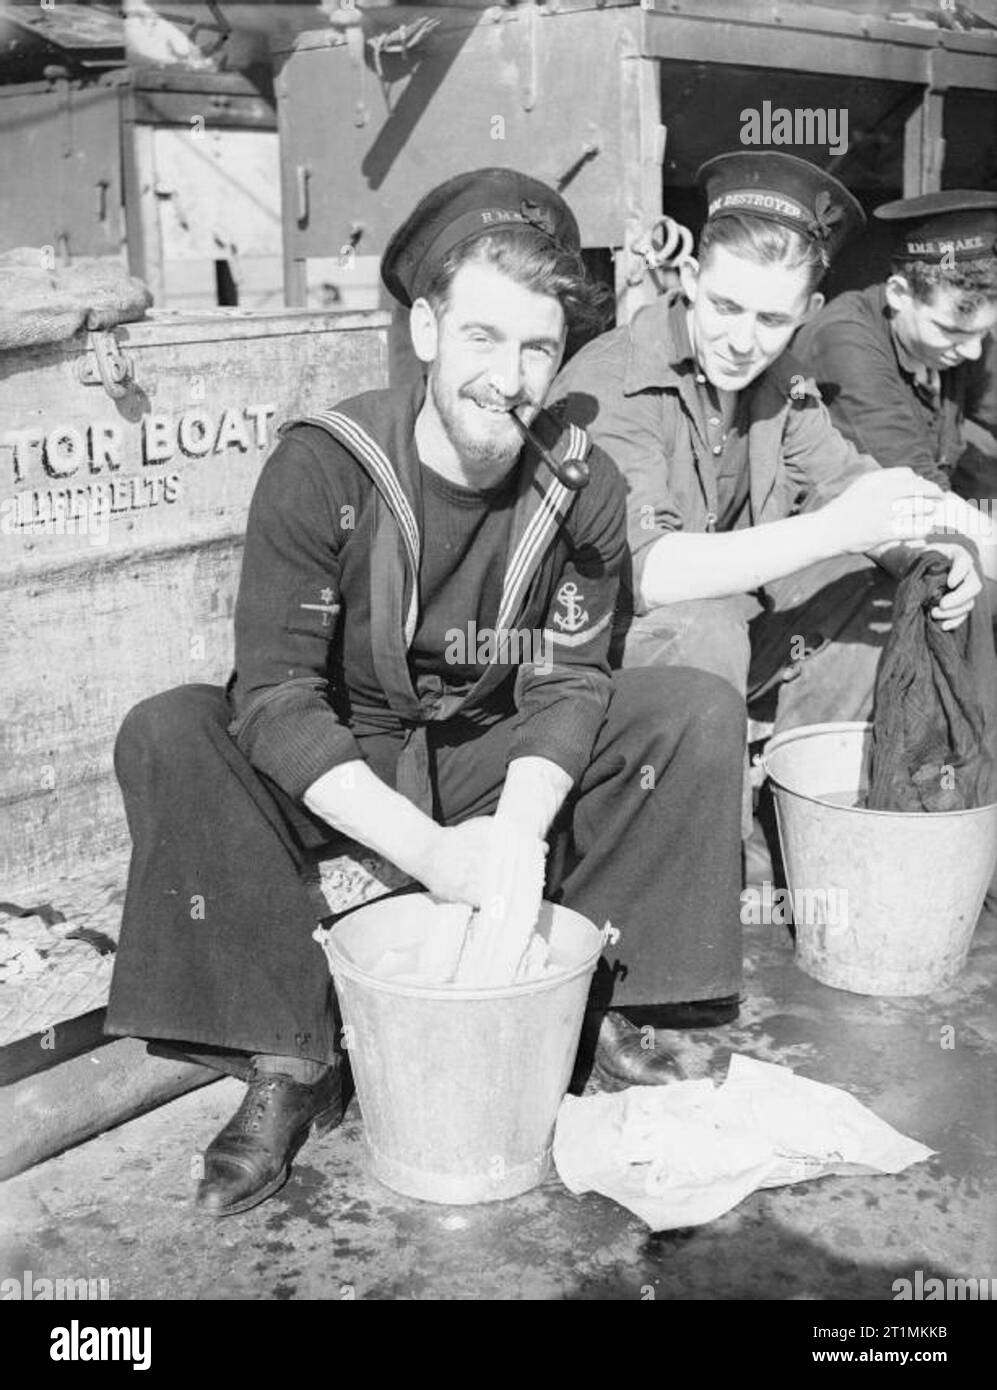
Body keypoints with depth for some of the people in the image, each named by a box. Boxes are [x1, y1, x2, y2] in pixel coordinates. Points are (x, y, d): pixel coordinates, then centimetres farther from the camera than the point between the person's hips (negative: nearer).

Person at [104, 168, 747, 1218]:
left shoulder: (583, 488, -11)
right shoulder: (322, 468, -21)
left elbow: (567, 681, -10)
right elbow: (275, 698, -25)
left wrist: (521, 827, -31)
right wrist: (429, 852, -35)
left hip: (499, 762, 2)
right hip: (338, 769, -2)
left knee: (701, 712, -17)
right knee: (166, 736, -30)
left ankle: (609, 1003, -9)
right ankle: (289, 1061, -21)